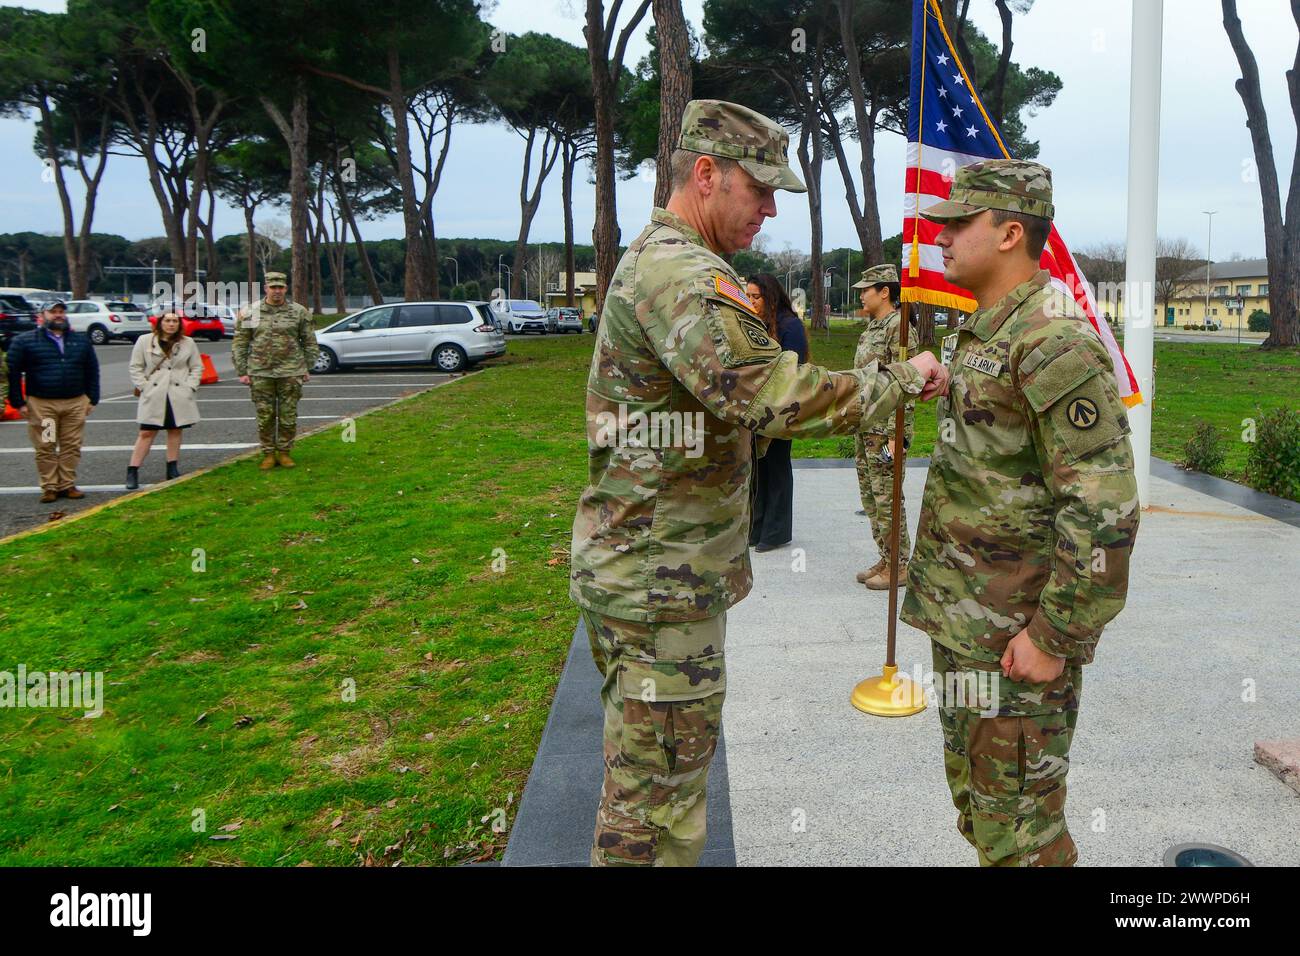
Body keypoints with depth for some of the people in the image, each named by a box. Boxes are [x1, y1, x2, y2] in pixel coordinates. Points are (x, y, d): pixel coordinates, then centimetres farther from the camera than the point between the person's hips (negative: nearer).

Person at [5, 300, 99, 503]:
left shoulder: (81, 341, 14)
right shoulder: (24, 341, 4)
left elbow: (92, 371, 16)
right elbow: (13, 372, 3)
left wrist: (92, 399, 9)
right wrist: (18, 402, -3)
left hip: (75, 403, 2)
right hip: (41, 404, -2)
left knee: (71, 446, 3)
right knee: (45, 448, -1)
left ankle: (67, 485, 12)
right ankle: (49, 487, 6)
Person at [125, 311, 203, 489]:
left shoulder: (188, 343, 5)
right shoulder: (145, 341, 1)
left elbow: (197, 367, 9)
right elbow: (136, 367, 4)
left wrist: (189, 387, -3)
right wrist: (143, 386, -6)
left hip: (179, 396, 2)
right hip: (153, 396, -2)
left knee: (175, 431, 8)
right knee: (146, 433, -3)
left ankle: (173, 469, 18)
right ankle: (132, 472, 0)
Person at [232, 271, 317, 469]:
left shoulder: (299, 312, 3)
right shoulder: (250, 312, 3)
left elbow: (309, 342, 9)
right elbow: (239, 344, 5)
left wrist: (307, 368, 6)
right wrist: (242, 371, 1)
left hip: (290, 373, 0)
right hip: (261, 373, 0)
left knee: (288, 416, 3)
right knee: (265, 416, 3)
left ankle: (284, 453, 15)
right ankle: (268, 454, 13)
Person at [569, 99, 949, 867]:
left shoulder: (655, 260, 16)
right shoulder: (683, 274, -20)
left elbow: (738, 395, 21)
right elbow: (774, 395, -31)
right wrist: (902, 379, -16)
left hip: (640, 566, 11)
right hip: (662, 581, -11)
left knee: (646, 772, 23)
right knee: (659, 788, 2)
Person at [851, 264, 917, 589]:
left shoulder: (898, 327, -14)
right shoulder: (872, 326, 15)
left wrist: (895, 436, -21)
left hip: (885, 428, -10)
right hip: (864, 427, 10)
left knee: (887, 497, -3)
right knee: (870, 496, 14)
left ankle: (898, 566, 7)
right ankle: (885, 559, 24)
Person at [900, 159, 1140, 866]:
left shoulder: (1055, 344, -20)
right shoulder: (979, 333, 12)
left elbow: (1105, 509, -24)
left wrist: (1055, 636, -22)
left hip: (1016, 635, -10)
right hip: (962, 621, 10)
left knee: (1016, 822, 3)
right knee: (973, 794, 21)